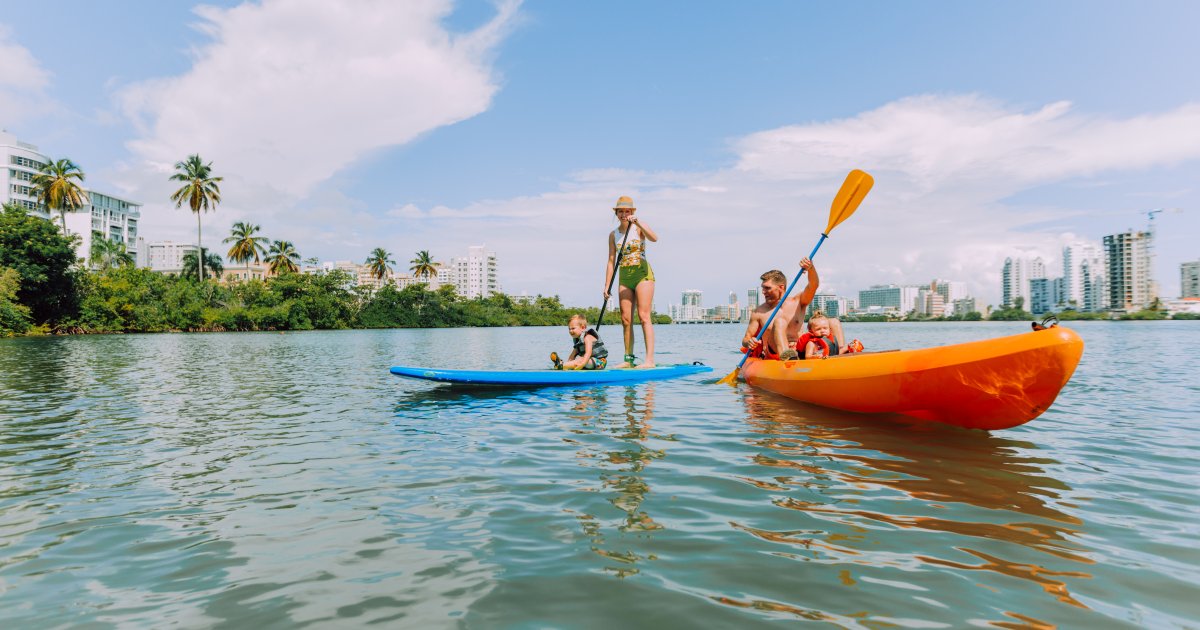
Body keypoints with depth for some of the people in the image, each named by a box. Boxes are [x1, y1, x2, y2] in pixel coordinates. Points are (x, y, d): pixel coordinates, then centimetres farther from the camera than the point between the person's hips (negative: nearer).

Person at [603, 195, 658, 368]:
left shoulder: (638, 228, -2)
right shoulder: (613, 234, 10)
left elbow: (654, 238, -22)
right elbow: (611, 261, 8)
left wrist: (638, 222, -30)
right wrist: (606, 286, 4)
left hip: (642, 273, -5)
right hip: (624, 277, 5)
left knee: (643, 316, -12)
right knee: (626, 320, 3)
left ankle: (650, 359, -13)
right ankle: (629, 359, 11)